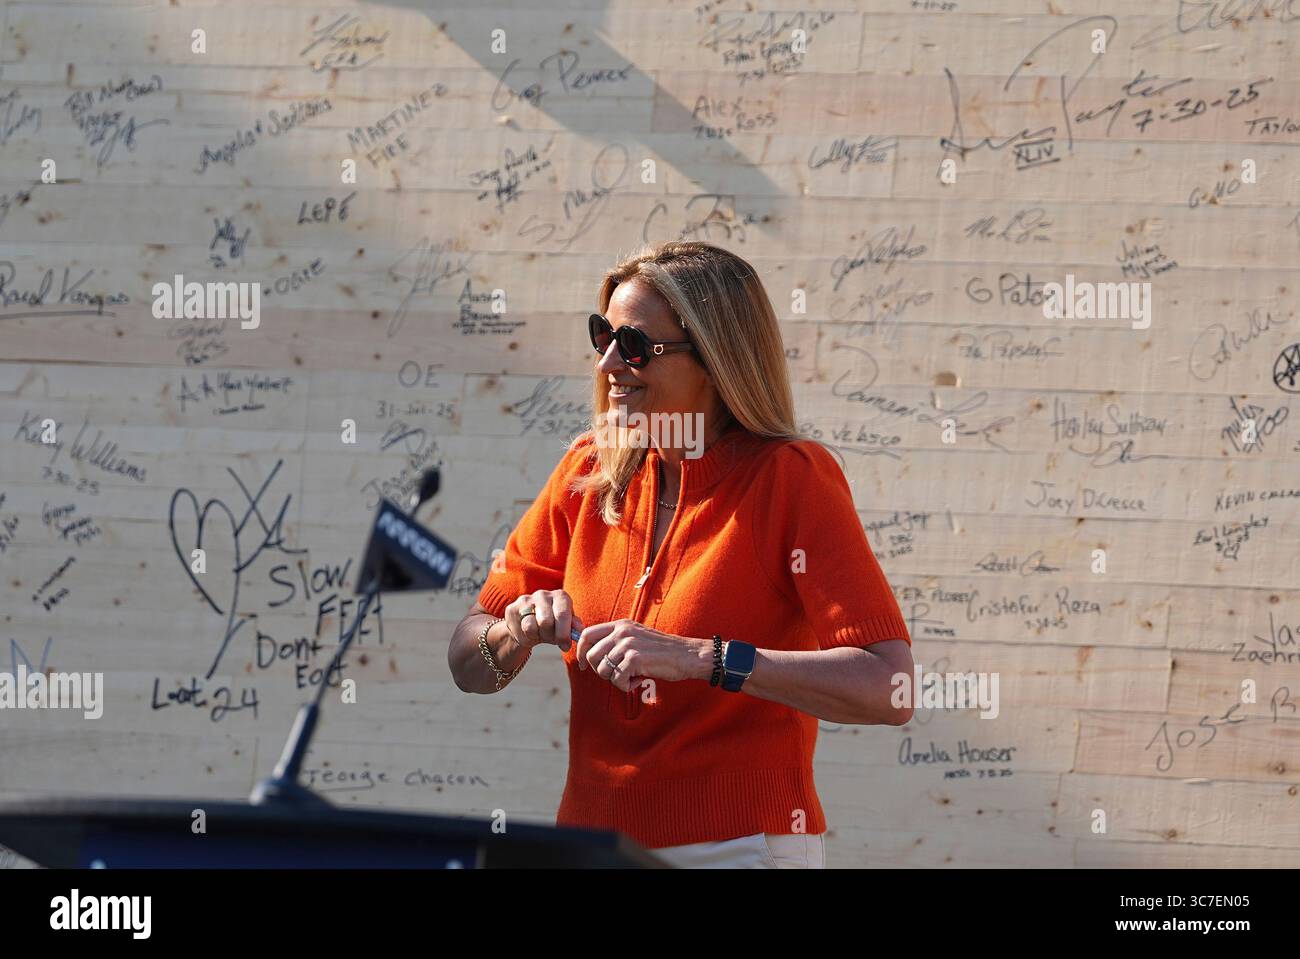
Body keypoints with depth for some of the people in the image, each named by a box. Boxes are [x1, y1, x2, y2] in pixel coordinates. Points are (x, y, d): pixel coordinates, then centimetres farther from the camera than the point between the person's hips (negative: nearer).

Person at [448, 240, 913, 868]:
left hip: (742, 848, -5)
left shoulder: (790, 479, -11)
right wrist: (519, 633, -14)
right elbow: (468, 665, 8)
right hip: (592, 849, 5)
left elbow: (889, 689, -23)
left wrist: (702, 658, -28)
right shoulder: (589, 472, 5)